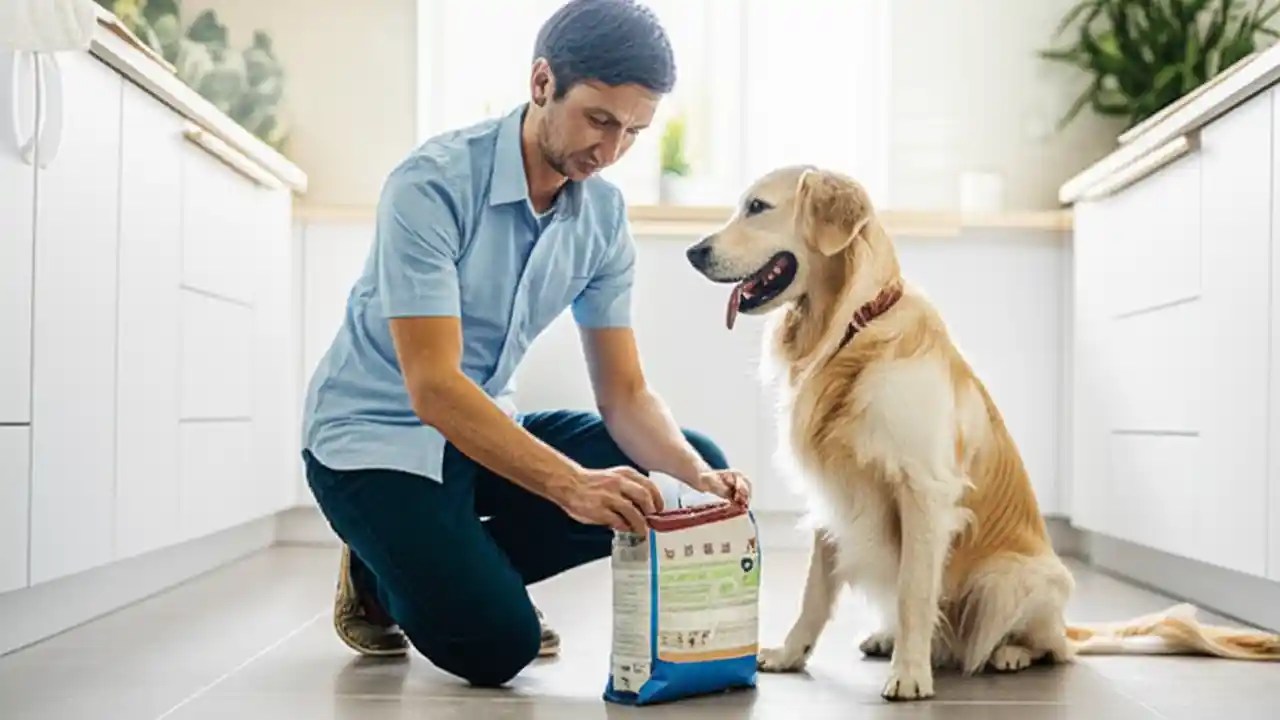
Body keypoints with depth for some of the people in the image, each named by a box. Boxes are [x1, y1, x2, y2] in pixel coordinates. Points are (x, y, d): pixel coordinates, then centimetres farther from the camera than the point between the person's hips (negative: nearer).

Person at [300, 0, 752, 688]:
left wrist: (694, 474, -25)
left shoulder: (603, 213, -5)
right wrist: (570, 483, -41)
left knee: (697, 462, -9)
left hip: (486, 427, 7)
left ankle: (464, 563, 4)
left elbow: (624, 394, -4)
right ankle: (378, 574, 9)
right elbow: (433, 387, -30)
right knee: (496, 643, -24)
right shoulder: (432, 185, -24)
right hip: (374, 435, -6)